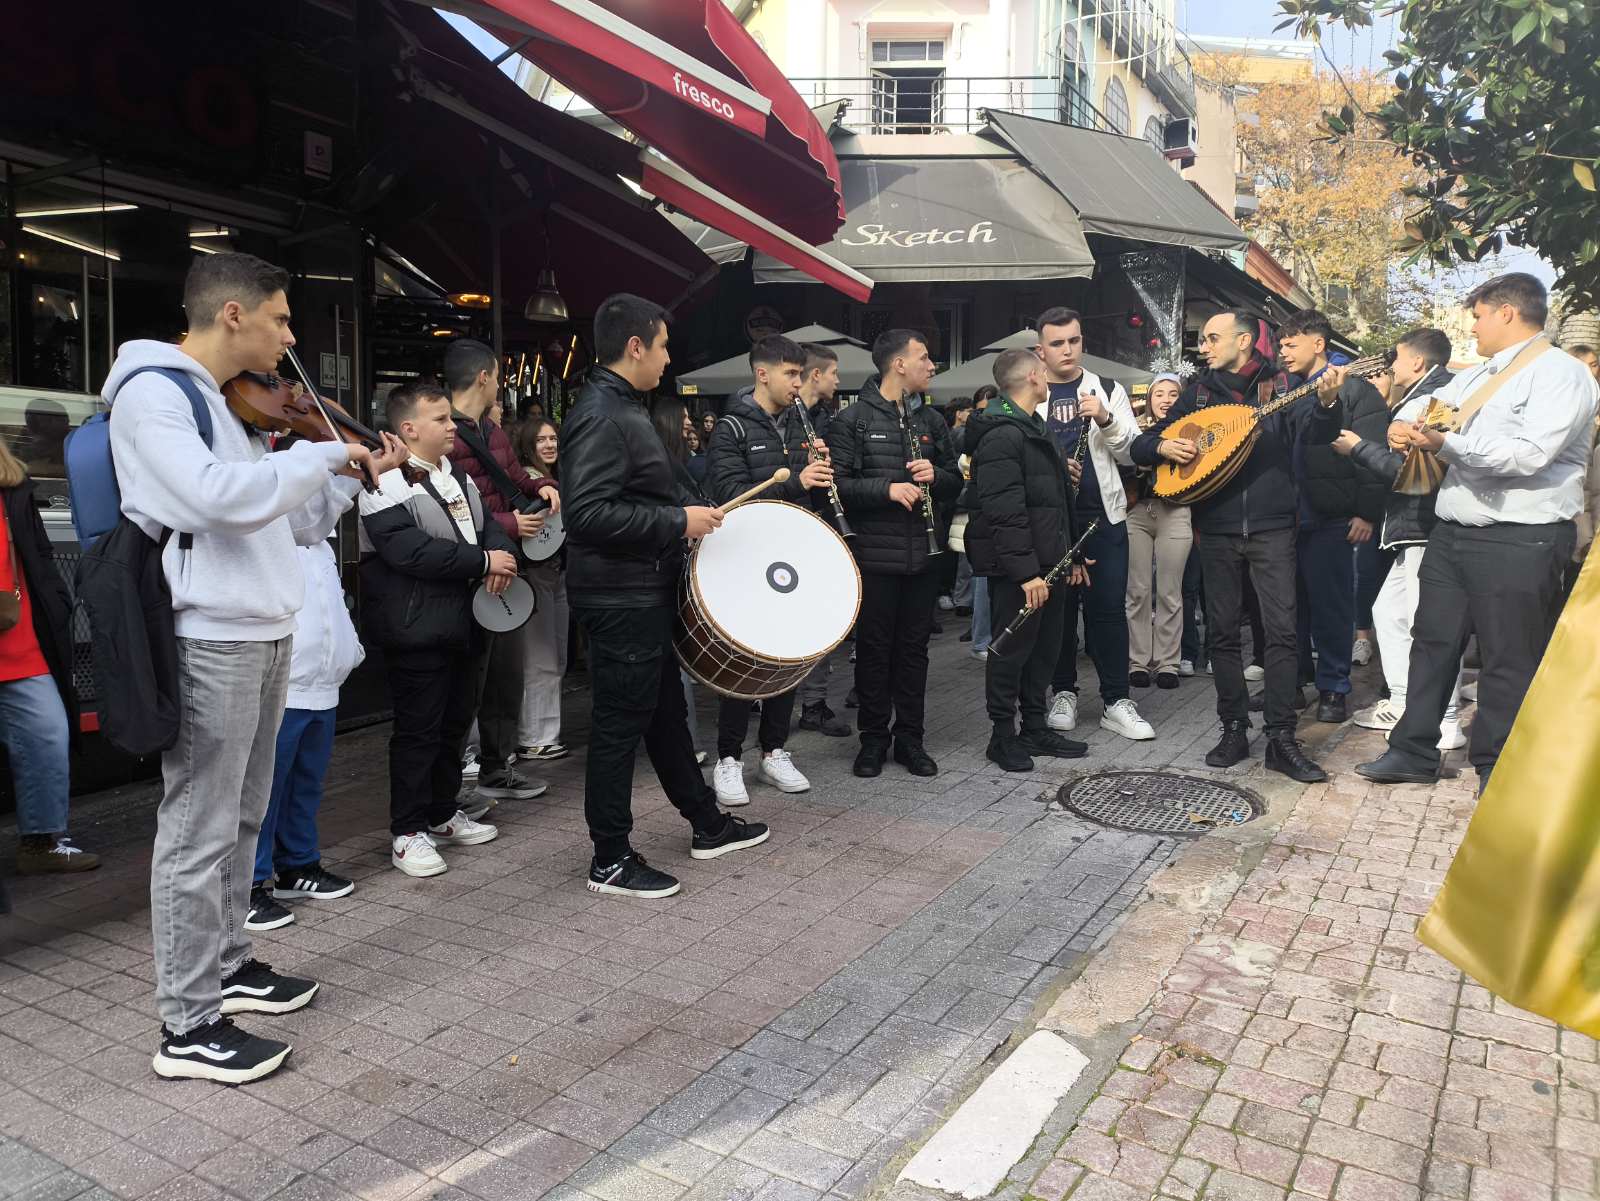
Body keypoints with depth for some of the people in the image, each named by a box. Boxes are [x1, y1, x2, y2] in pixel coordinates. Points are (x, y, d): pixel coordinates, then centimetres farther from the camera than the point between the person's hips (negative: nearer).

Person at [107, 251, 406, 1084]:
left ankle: (226, 965, 32)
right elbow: (222, 497, -28)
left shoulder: (232, 404, 17)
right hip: (211, 639, -9)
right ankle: (188, 1027, 7)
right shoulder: (152, 391, -10)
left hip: (262, 633, 9)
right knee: (198, 830, -2)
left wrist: (353, 474, 10)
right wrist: (323, 452, -16)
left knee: (240, 818, 18)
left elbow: (296, 524, 20)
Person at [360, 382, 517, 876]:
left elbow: (490, 523, 16)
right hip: (417, 629, -8)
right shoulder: (388, 484, -14)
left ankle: (443, 814, 31)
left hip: (466, 625, 9)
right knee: (418, 730, -2)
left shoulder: (459, 477, 15)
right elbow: (409, 551, -25)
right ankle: (407, 832, 10)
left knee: (456, 723, 17)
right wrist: (483, 561, -22)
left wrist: (503, 553, -8)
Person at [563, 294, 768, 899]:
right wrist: (679, 522, -24)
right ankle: (611, 861, 13)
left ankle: (707, 824, 34)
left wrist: (690, 510, 14)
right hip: (620, 601, -11)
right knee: (621, 724, 0)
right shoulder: (601, 416, -20)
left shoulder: (623, 409, 14)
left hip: (644, 594, 11)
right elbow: (588, 514, -29)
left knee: (666, 709, 19)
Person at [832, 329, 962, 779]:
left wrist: (935, 475, -7)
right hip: (874, 554, -4)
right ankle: (873, 738, 18)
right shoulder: (853, 418, -5)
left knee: (914, 648, 10)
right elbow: (837, 483, -12)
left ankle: (909, 737, 21)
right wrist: (887, 489, -22)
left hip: (922, 555, 5)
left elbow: (955, 482, 14)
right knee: (874, 648, 5)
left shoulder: (930, 419, 11)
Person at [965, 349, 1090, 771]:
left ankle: (1036, 727, 26)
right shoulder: (1001, 435, -16)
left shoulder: (1035, 428, 18)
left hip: (1048, 562, 10)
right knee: (1013, 648, 0)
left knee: (1045, 645, 15)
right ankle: (1003, 736, 12)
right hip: (1016, 568, -10)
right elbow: (1004, 513, -23)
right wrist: (1026, 572, -25)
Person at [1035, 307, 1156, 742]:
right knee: (1058, 607, 7)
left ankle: (1117, 701, 7)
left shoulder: (1108, 391, 9)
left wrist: (1106, 420, -13)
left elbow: (1130, 451, 4)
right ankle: (1064, 693, 20)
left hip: (1104, 514, 1)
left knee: (1109, 608, 1)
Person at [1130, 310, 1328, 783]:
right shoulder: (1198, 393, 10)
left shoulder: (1280, 387, 2)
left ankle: (1282, 738, 0)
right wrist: (1163, 446, -9)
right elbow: (1140, 447, 12)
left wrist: (1327, 402, -33)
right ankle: (1235, 730, 16)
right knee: (1222, 632, 6)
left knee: (1281, 629, -6)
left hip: (1271, 526, -3)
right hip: (1217, 529, 3)